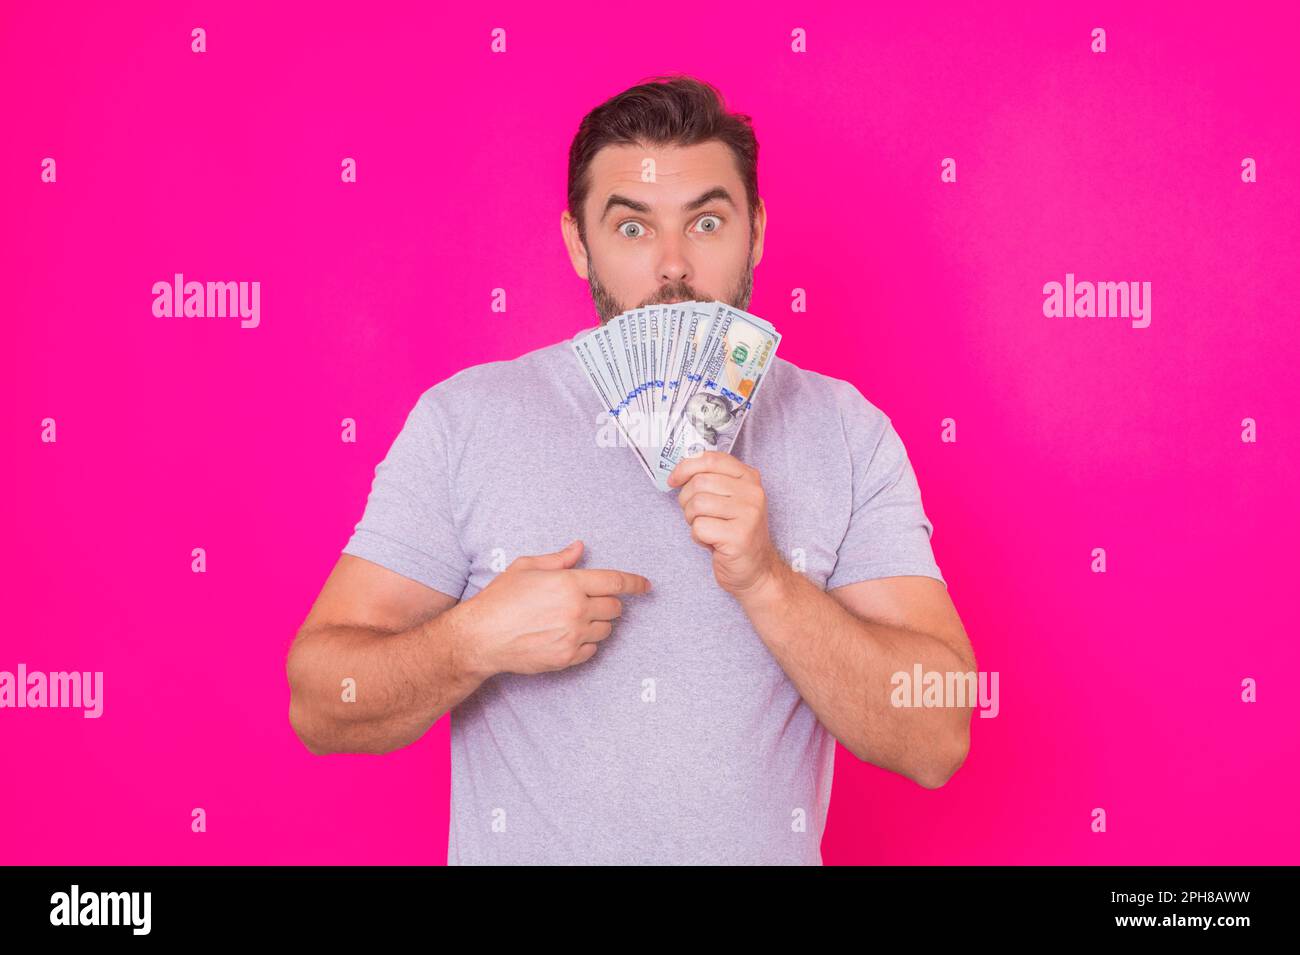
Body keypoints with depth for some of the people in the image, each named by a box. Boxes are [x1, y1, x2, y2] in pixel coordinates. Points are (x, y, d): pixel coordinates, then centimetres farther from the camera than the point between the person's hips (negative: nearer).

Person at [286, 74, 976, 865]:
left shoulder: (848, 433, -6)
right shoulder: (462, 419, -7)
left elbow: (937, 742, -11)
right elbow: (319, 707, -7)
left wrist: (765, 580, -23)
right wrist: (473, 642, -24)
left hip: (766, 847, 1)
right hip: (513, 847, 0)